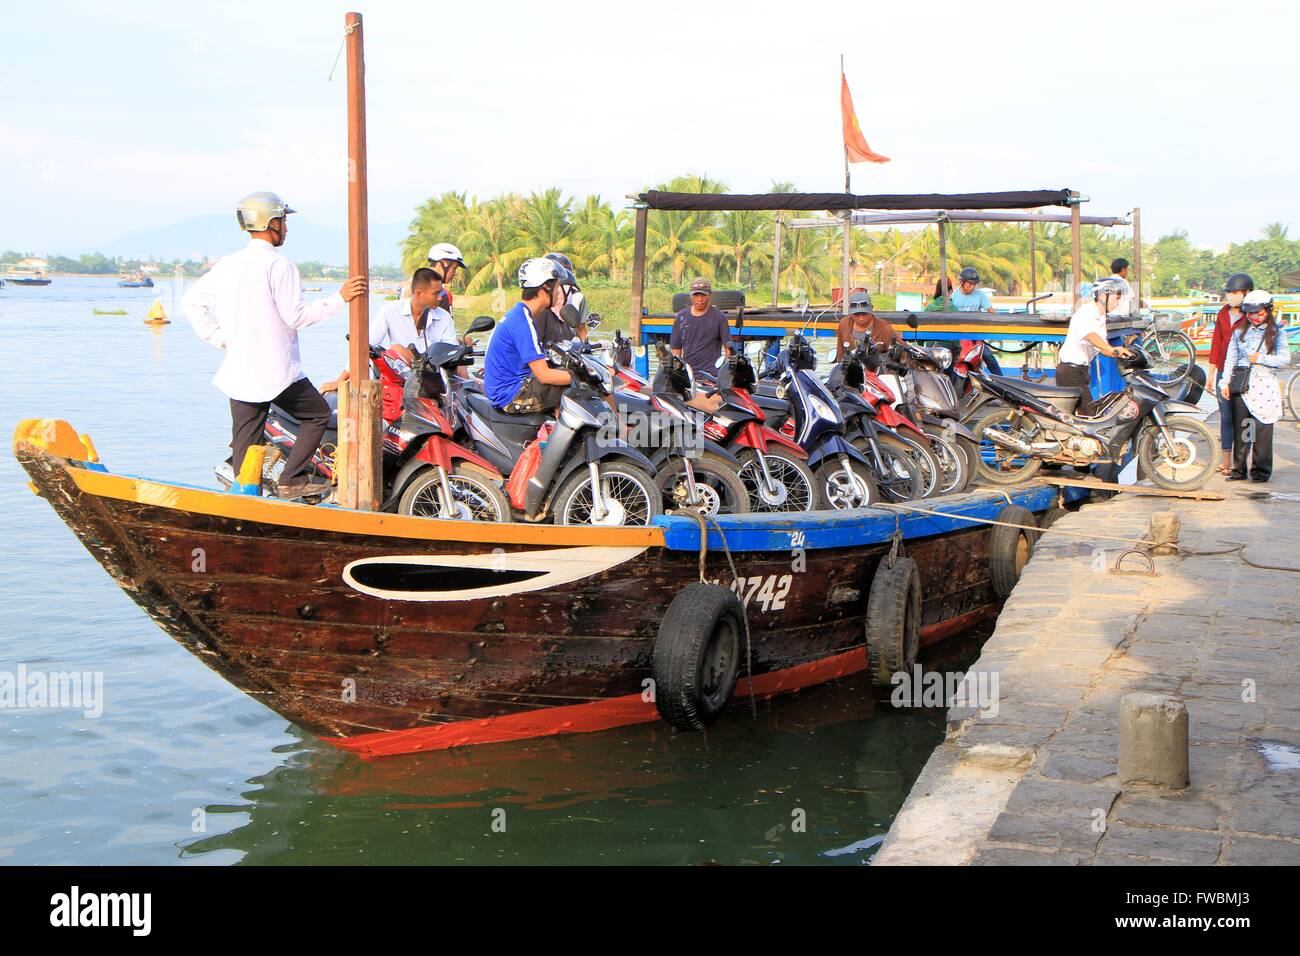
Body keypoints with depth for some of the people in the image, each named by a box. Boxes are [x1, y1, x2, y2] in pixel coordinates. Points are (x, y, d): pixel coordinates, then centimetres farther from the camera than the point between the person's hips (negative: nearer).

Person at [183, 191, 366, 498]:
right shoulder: (279, 264, -11)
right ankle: (291, 479, 4)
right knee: (319, 415, 14)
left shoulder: (227, 264, 10)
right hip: (277, 372, -6)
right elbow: (296, 316, -15)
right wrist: (340, 297, -9)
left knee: (245, 445, 8)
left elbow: (191, 302, 12)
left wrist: (220, 338, 12)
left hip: (238, 373, 6)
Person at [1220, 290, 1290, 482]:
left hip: (1264, 385, -3)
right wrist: (1225, 382, 3)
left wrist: (1261, 358, -12)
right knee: (1240, 427, 4)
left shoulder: (1276, 333, 4)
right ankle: (1239, 469, 10)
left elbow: (1285, 359, -3)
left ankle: (1261, 470, 4)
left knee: (1262, 429, -3)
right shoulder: (1239, 332, 12)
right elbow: (1230, 358, 10)